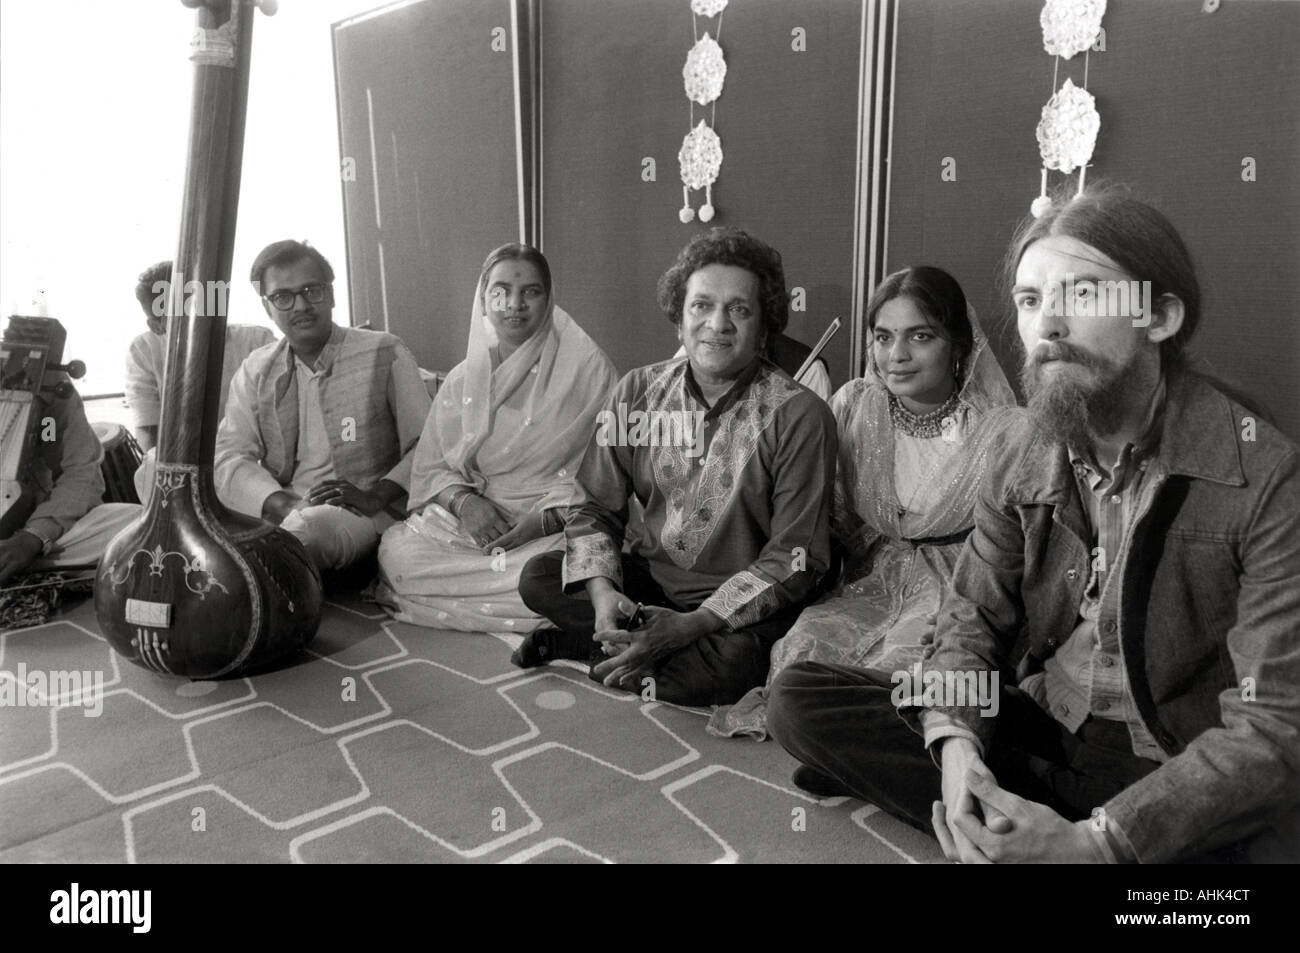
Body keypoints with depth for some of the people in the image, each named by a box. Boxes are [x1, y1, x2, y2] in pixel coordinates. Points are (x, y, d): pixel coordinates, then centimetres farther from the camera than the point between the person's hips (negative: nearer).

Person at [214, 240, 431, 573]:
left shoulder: (384, 354, 4)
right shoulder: (255, 371, 15)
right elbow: (229, 459, 3)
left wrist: (374, 497, -19)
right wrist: (286, 505, -17)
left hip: (363, 516, -3)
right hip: (280, 513, 3)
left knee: (309, 527, -36)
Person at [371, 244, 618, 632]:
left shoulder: (587, 368, 0)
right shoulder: (462, 379, 13)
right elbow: (430, 468, 11)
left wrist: (546, 519, -18)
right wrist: (463, 501, -12)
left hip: (561, 523, -2)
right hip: (474, 515, 2)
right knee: (397, 553, -26)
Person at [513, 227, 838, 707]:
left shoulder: (799, 414, -15)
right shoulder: (637, 392, -1)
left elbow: (793, 559, -16)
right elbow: (595, 507, 4)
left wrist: (692, 625, -26)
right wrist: (602, 592, -17)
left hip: (741, 604, -3)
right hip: (650, 577, 4)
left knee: (731, 660, -34)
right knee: (538, 577, -13)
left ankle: (591, 648, -11)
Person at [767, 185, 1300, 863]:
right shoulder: (1020, 450, 1)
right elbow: (973, 617, 2)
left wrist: (1095, 841, -30)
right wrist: (956, 740, -20)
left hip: (1180, 769, -4)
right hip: (1036, 730, 4)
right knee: (800, 698, -12)